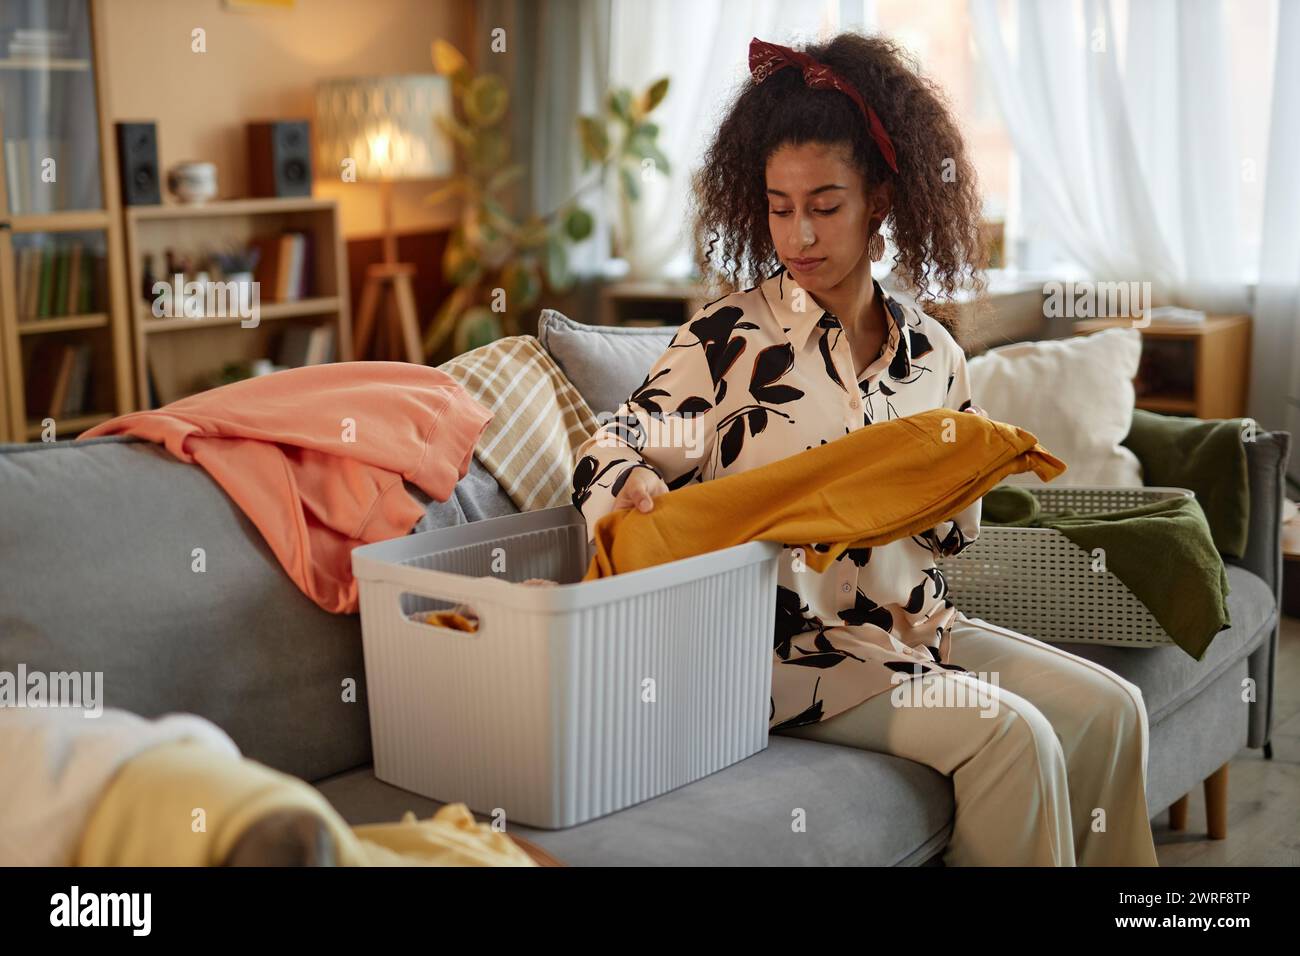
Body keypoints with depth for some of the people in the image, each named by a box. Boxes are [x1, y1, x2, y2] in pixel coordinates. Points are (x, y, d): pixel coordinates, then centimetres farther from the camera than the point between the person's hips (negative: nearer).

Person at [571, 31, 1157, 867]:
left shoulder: (930, 348, 7)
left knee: (1109, 709, -4)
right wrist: (635, 484, -30)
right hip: (790, 643, -6)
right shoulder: (729, 339, -8)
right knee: (1009, 735, -22)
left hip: (913, 623, 6)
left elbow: (955, 531, 15)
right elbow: (611, 452, -7)